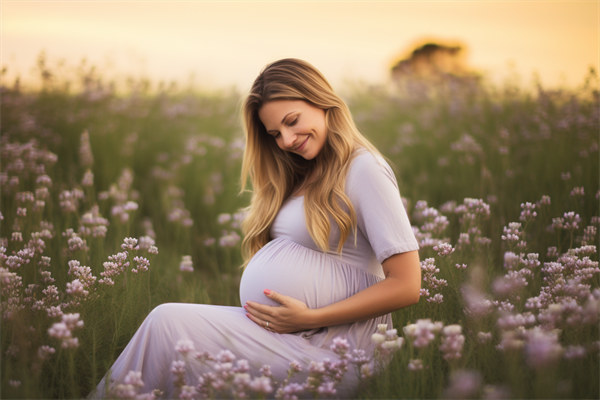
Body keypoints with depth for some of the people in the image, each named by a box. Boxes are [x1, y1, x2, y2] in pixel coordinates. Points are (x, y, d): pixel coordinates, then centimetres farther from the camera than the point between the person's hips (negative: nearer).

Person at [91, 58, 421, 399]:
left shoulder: (363, 169, -8)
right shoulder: (301, 175, 18)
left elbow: (406, 286, -14)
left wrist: (310, 318, -14)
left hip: (332, 348, -7)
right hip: (278, 327, 7)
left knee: (168, 322, -19)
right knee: (168, 319, -16)